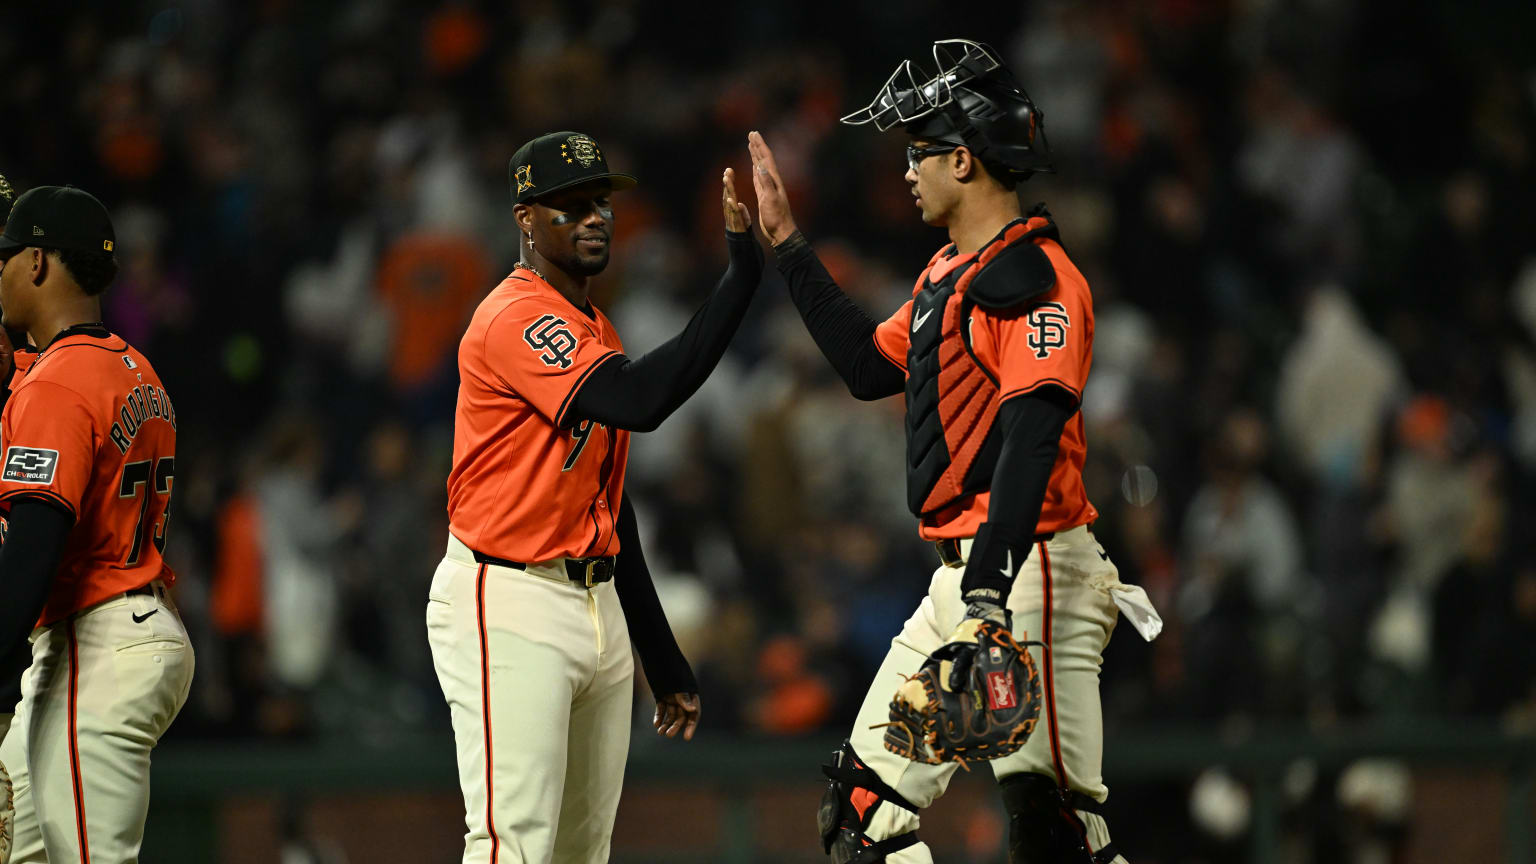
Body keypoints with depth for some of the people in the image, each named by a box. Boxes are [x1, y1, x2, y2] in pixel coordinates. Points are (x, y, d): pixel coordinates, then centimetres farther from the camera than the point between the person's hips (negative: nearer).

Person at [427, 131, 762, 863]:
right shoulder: (516, 319, -13)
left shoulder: (594, 332, 18)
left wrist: (663, 660, 21)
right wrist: (742, 273, -28)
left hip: (597, 604, 10)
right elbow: (640, 401, -29)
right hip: (509, 609, -10)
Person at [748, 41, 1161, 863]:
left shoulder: (1036, 279, -13)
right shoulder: (949, 271, 19)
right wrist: (787, 243, 30)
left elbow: (1031, 438, -23)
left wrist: (990, 590, -32)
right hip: (960, 578, 10)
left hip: (1029, 577, -10)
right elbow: (869, 365, 30)